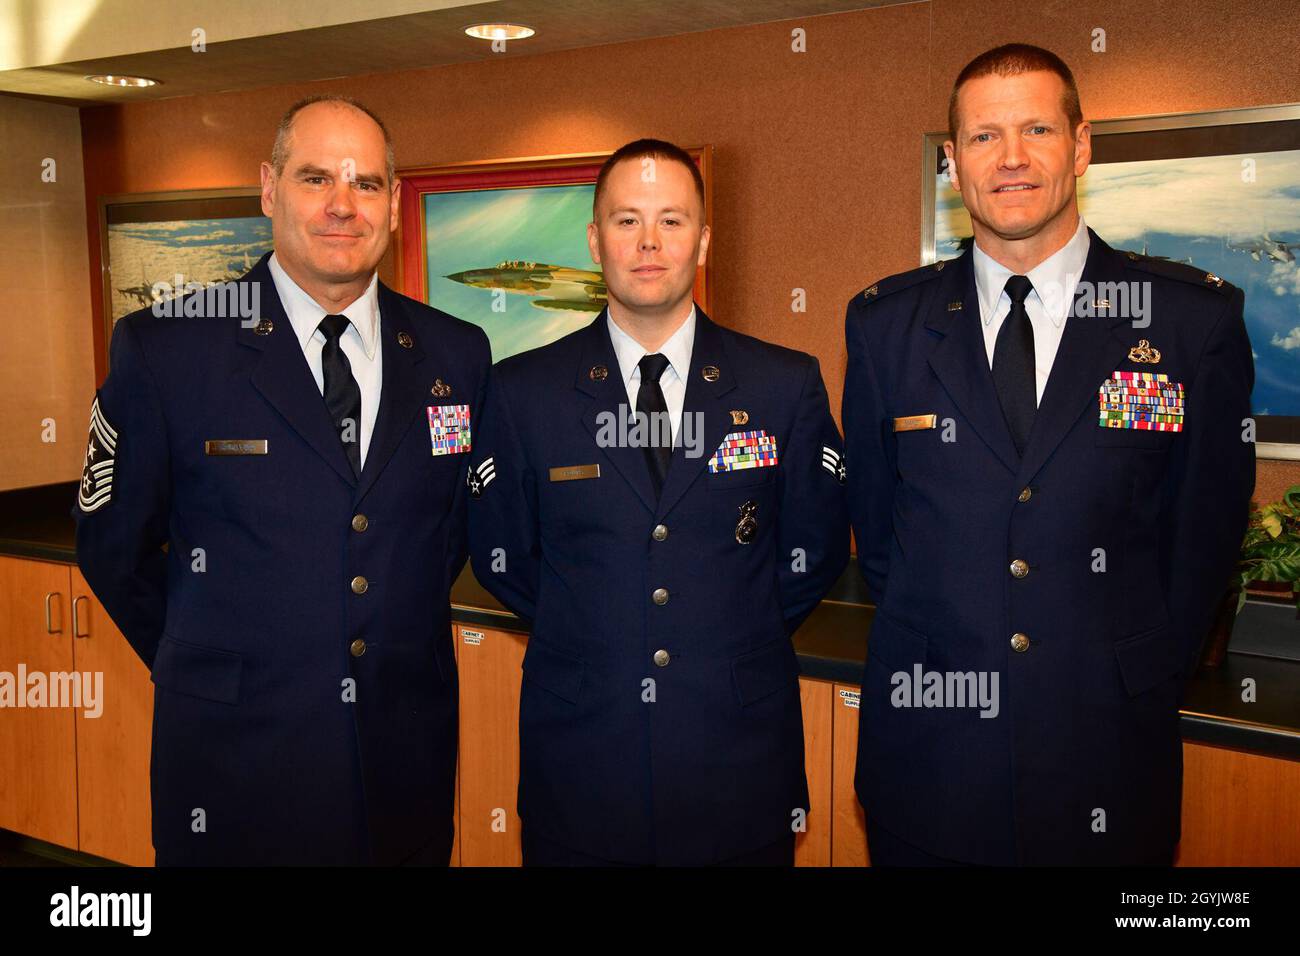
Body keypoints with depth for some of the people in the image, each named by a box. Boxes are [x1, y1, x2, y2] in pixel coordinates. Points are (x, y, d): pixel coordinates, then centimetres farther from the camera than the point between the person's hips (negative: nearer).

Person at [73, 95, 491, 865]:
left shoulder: (458, 354, 0)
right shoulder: (164, 349, -8)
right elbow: (112, 542, 0)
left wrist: (401, 640, 9)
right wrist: (210, 665, 6)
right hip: (235, 756, -2)